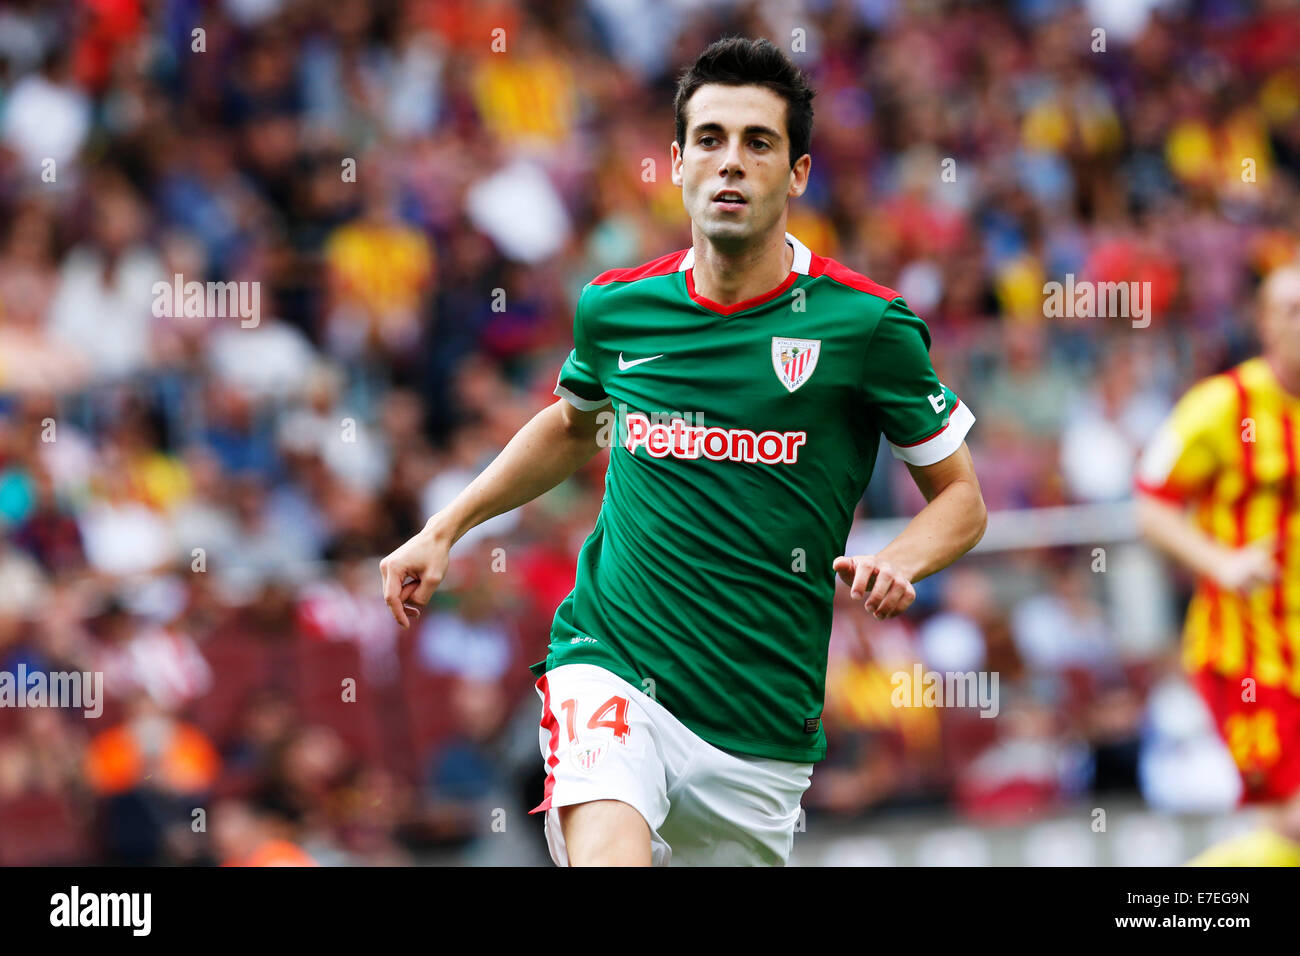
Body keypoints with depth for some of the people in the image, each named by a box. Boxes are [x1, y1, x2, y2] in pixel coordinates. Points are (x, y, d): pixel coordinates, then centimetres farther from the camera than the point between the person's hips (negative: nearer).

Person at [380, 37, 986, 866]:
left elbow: (961, 499, 5)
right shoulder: (616, 308, 3)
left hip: (762, 729, 1)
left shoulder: (866, 324, -5)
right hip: (610, 673, 0)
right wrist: (446, 530, 21)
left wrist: (899, 564, -16)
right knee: (607, 855, -30)